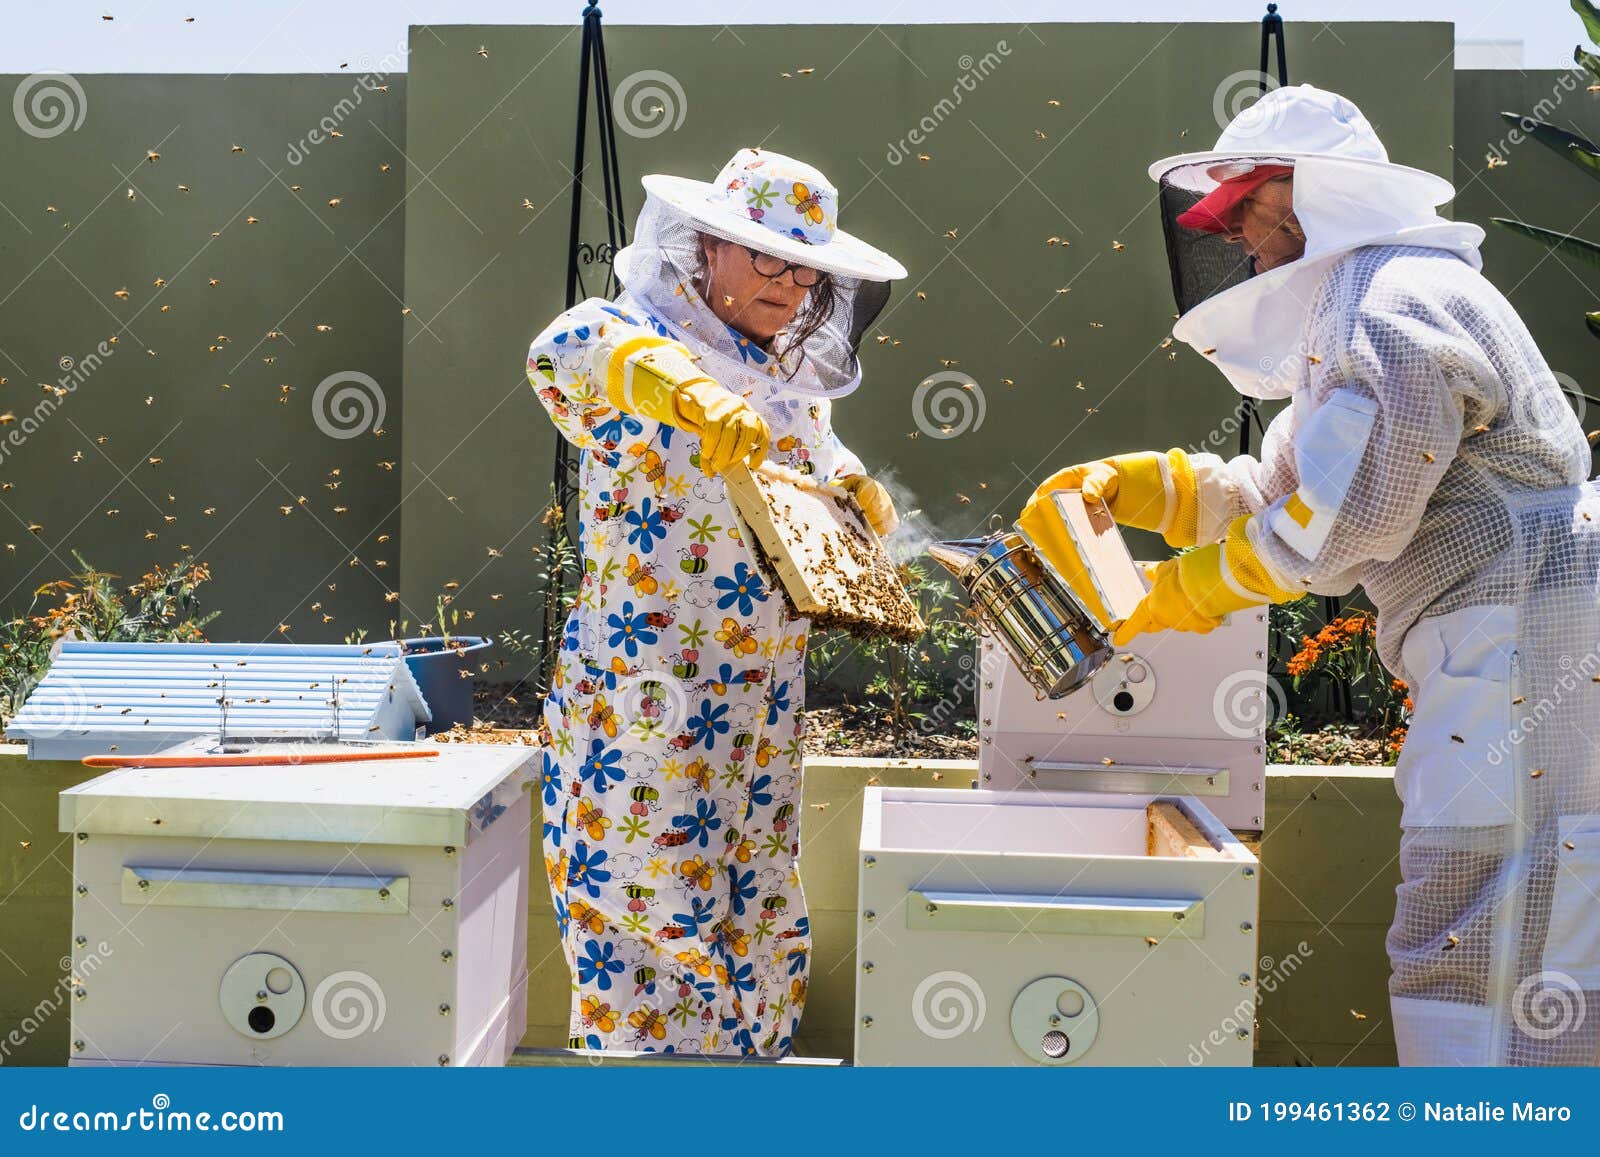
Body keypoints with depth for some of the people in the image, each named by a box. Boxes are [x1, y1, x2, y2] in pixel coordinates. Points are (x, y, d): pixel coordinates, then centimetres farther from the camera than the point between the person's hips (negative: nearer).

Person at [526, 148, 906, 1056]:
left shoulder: (797, 384, 15)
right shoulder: (643, 337, -7)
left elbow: (825, 467, 33)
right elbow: (565, 348, -30)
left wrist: (853, 485, 9)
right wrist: (680, 383, -48)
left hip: (765, 698, 7)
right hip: (643, 697, -7)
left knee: (762, 921, 12)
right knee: (651, 914, -3)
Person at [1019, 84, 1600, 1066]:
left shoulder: (1398, 311, -15)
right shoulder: (1357, 319, 21)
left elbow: (1335, 525, -18)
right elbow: (1270, 493, 22)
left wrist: (1182, 593, -4)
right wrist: (1119, 484, 10)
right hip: (1493, 650, 11)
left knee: (1474, 961, -11)